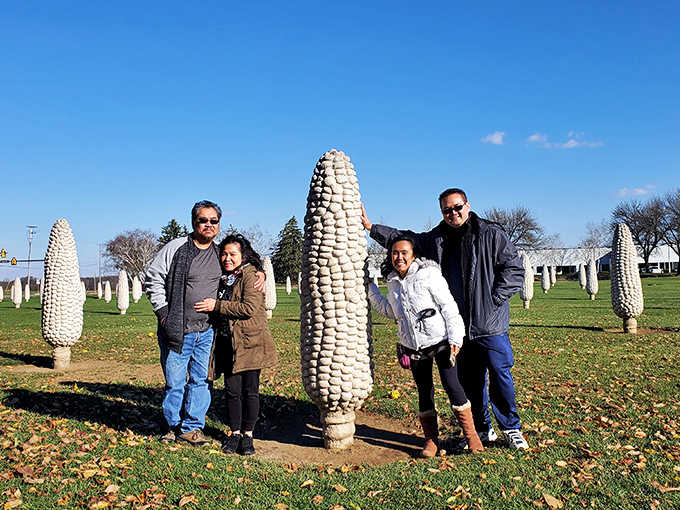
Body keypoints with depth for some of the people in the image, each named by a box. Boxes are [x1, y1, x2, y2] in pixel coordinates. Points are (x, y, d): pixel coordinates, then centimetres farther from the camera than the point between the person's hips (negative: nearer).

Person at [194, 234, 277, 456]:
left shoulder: (250, 275, -6)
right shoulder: (222, 279, 16)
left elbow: (250, 308, -17)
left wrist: (217, 305, -13)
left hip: (250, 342, -5)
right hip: (227, 343, 6)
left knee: (250, 390, 1)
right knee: (232, 390, 6)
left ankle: (247, 435, 14)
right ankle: (235, 433, 19)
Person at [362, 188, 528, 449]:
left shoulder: (491, 234, -3)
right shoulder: (436, 239, 10)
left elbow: (514, 268, -2)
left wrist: (494, 299, -10)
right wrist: (369, 226, 12)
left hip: (490, 324, -4)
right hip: (458, 326, 4)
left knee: (500, 376, 0)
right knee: (468, 381, 12)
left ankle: (512, 428, 21)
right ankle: (482, 430, 28)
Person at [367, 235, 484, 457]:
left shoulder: (428, 274, -8)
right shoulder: (393, 283, 9)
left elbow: (448, 306, -9)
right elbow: (390, 311, 23)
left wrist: (455, 338, -14)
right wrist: (371, 291, 18)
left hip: (439, 341, -5)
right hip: (413, 348, 5)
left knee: (452, 386, -5)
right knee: (424, 391, 9)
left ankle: (471, 435, 12)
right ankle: (431, 440, 22)